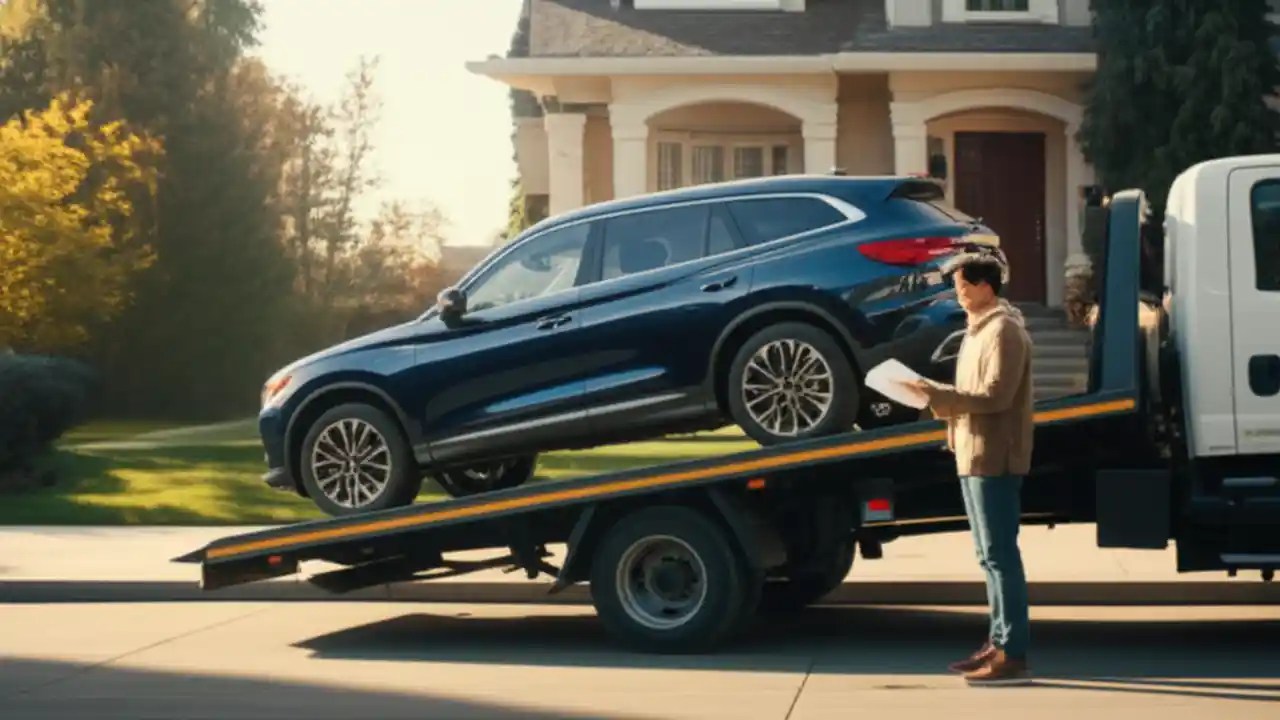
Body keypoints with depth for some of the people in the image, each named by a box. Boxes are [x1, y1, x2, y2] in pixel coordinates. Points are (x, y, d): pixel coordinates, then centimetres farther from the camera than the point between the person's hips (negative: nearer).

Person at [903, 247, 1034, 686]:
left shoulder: (1004, 330, -12)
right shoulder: (980, 328, 20)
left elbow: (996, 395, -21)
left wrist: (937, 394, -19)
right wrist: (938, 399, 7)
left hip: (994, 459, -11)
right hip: (974, 456, 11)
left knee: (1001, 556, -10)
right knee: (991, 557, 14)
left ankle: (1013, 655, -10)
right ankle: (997, 643, 21)